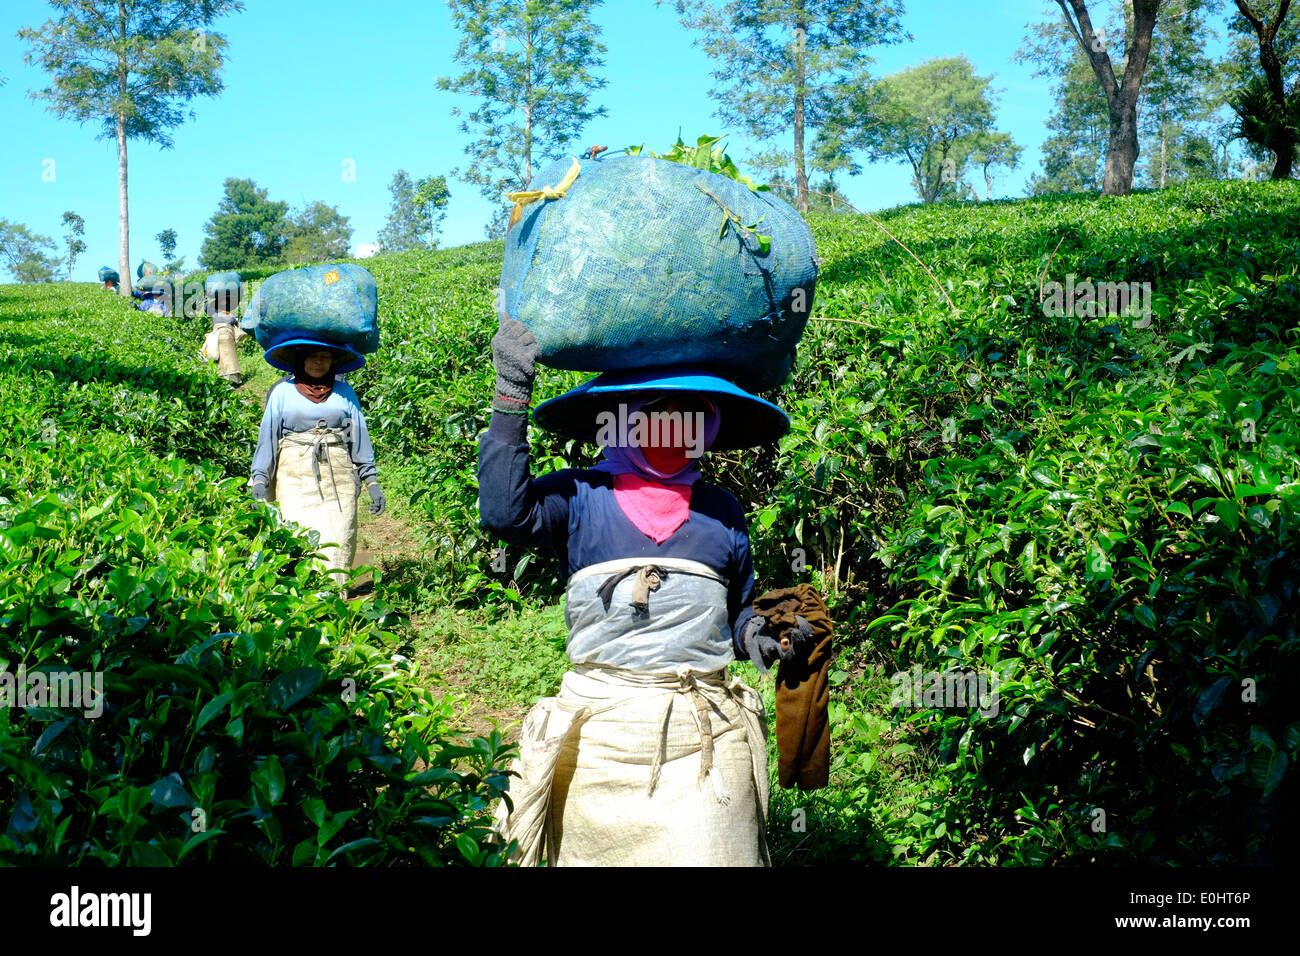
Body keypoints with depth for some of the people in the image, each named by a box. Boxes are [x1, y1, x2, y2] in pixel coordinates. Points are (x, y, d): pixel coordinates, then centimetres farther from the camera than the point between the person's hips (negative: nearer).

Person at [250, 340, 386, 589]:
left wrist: (372, 481, 9)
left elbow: (360, 436, 14)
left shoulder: (344, 393, 13)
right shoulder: (282, 393, 11)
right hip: (295, 478, -1)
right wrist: (259, 481, 0)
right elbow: (267, 437, 10)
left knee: (337, 546, -8)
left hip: (338, 481, 1)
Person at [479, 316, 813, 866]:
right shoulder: (579, 498, 1)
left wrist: (755, 636, -1)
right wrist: (510, 394, -17)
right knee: (596, 852, 9)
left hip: (706, 737, 2)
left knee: (710, 856, 2)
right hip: (602, 732, -2)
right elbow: (504, 512, -18)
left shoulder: (721, 512, 12)